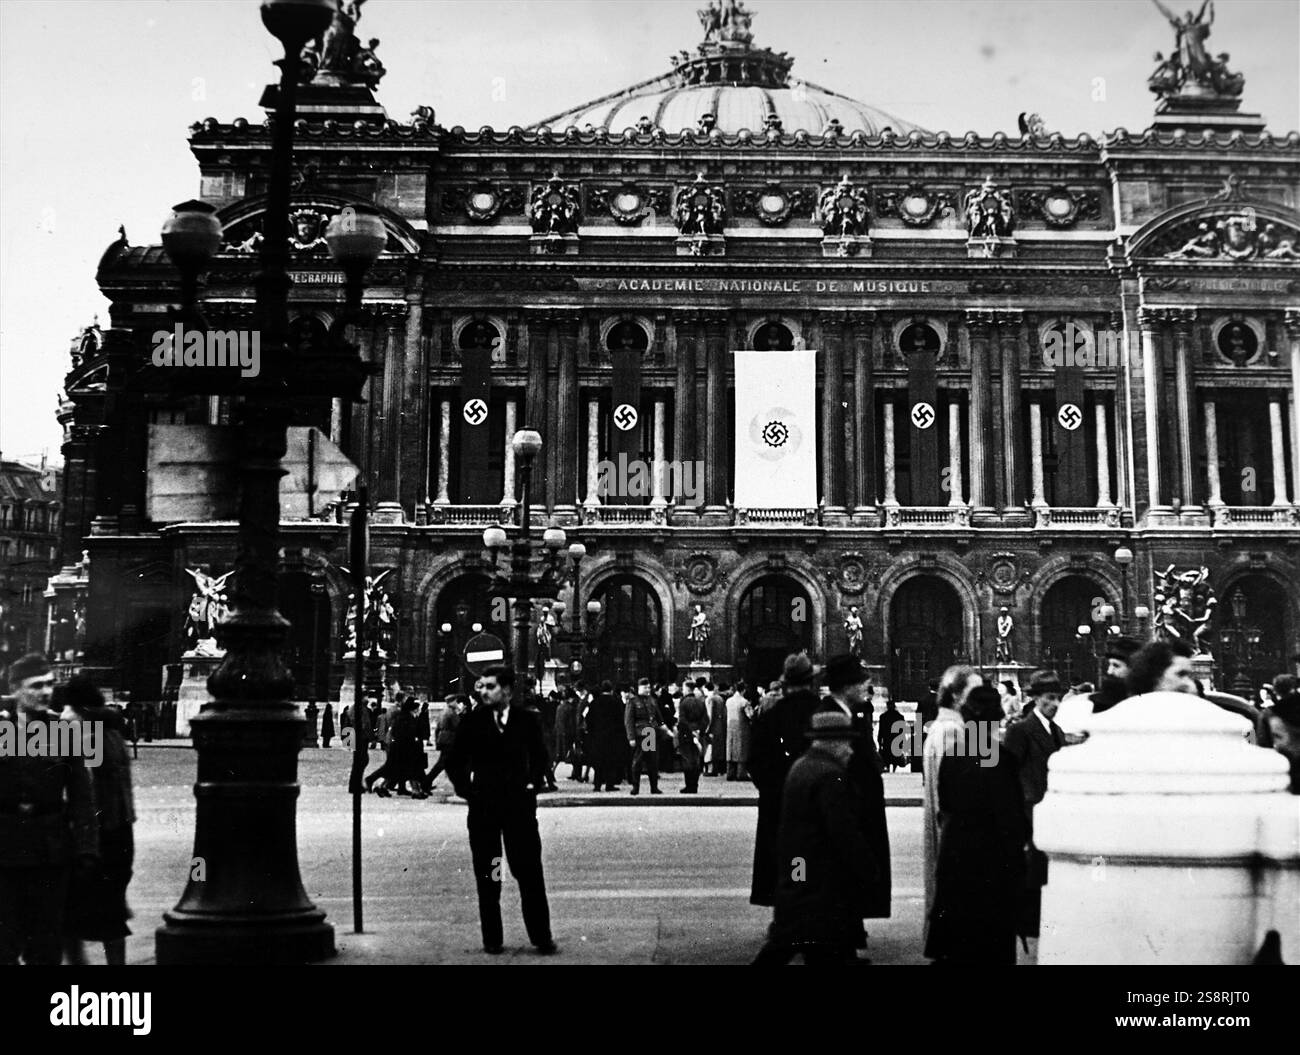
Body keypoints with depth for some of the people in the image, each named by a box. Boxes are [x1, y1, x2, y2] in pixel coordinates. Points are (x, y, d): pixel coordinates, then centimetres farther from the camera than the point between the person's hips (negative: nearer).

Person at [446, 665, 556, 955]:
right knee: (486, 875, 5)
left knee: (530, 871, -1)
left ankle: (541, 937, 6)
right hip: (482, 806, 1)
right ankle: (492, 939, 14)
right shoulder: (473, 721, 0)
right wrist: (465, 788, 1)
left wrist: (534, 782, 1)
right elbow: (455, 762, 10)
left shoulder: (527, 720, 1)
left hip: (519, 803, 0)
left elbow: (539, 756, 14)